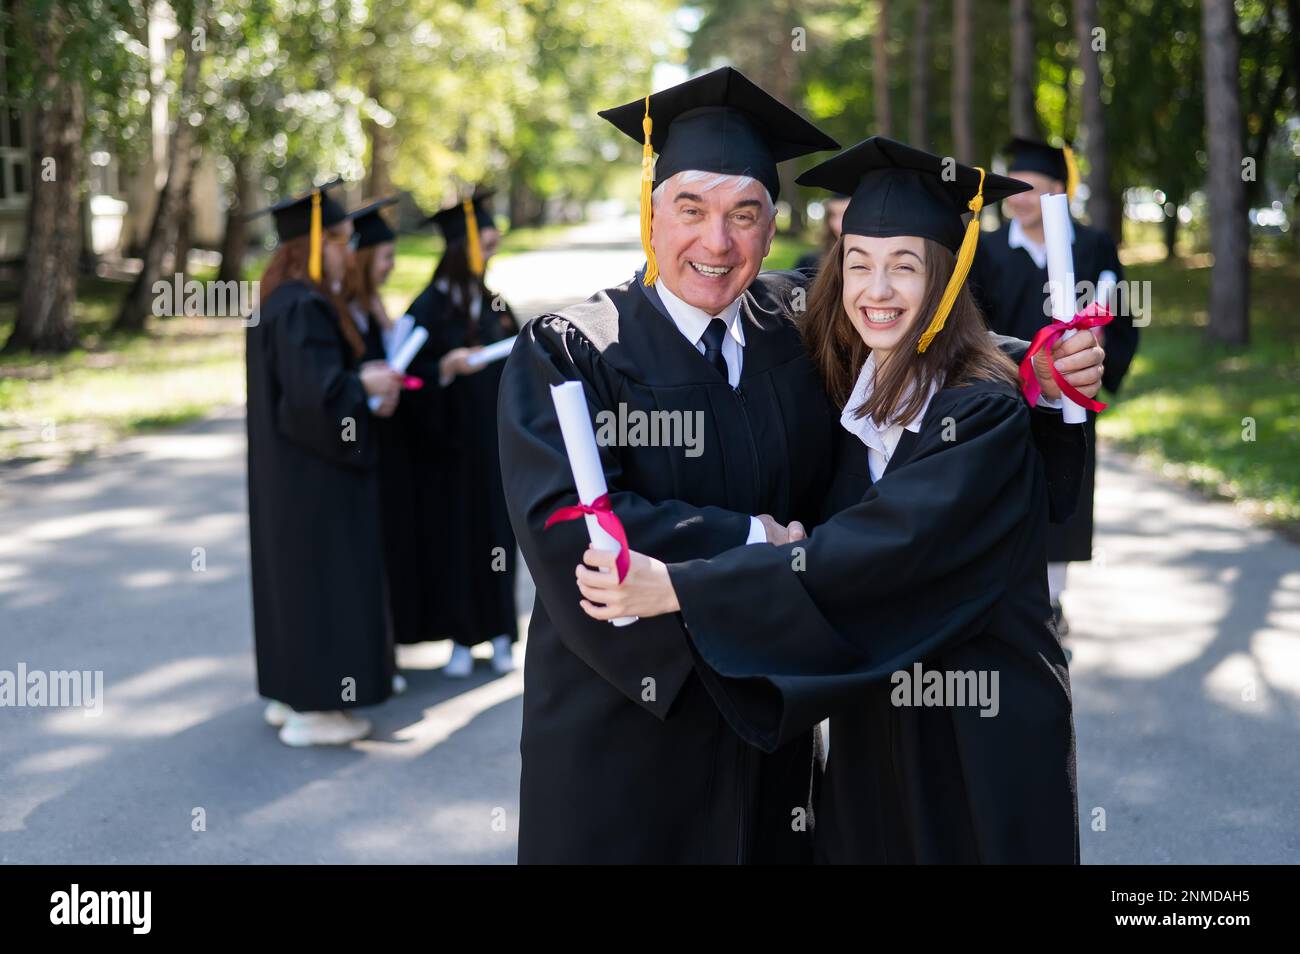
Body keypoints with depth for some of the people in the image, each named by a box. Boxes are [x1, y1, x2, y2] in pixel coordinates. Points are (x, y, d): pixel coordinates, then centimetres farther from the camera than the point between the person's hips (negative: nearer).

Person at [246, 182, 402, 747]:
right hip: (312, 473, -10)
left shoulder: (283, 300, 10)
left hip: (288, 468, 10)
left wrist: (362, 381, 7)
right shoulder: (302, 308, -21)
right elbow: (314, 390, -27)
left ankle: (289, 694, 25)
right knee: (318, 578, -2)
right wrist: (367, 384, -11)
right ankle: (311, 709, 5)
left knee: (294, 576, 16)